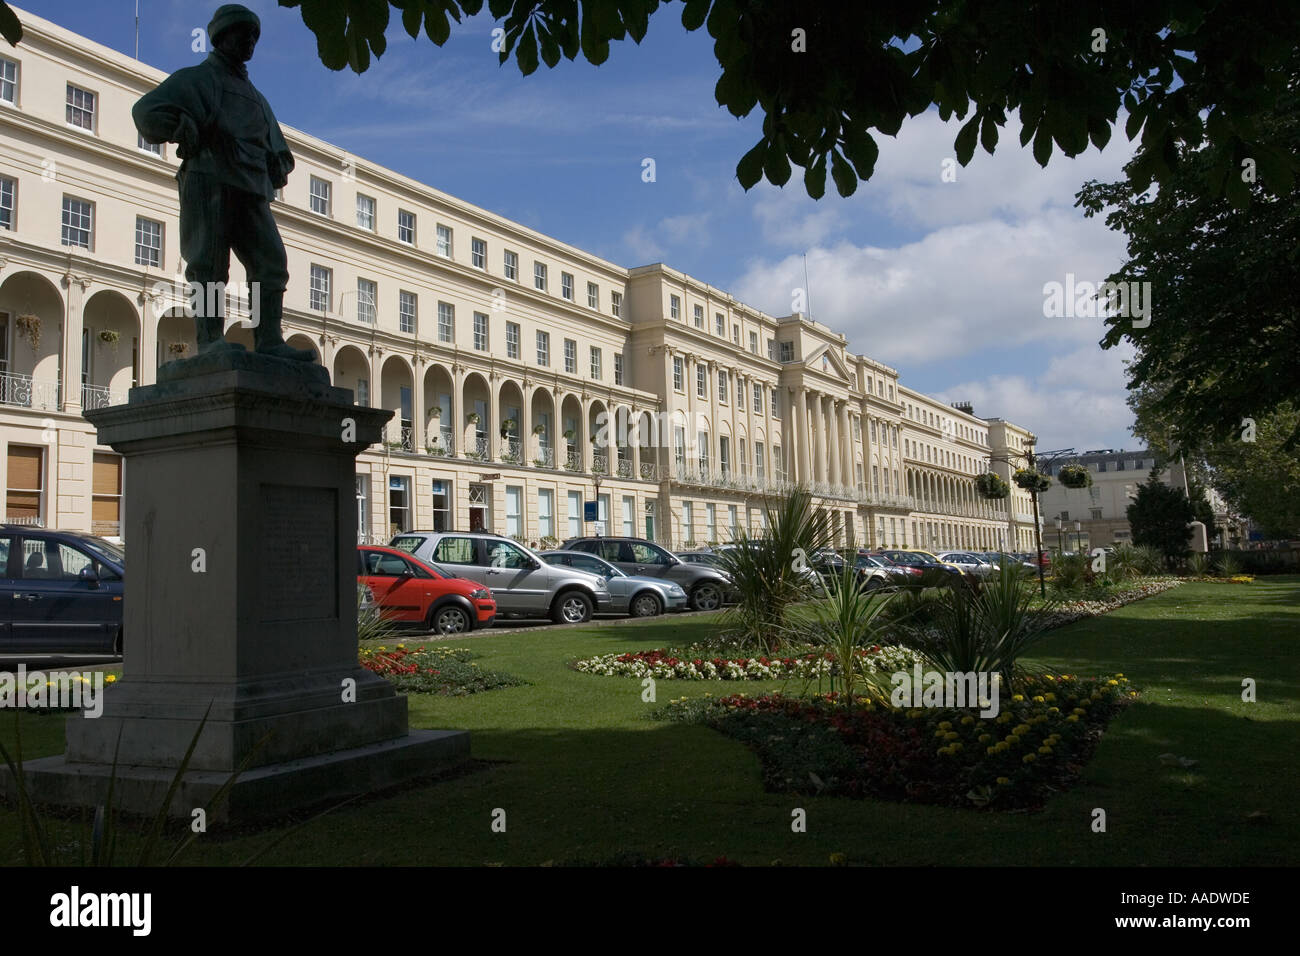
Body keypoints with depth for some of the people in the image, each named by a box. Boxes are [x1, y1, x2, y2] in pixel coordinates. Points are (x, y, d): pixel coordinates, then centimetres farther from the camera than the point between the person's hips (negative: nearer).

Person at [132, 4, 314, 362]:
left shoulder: (256, 98, 33)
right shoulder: (196, 78, 14)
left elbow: (280, 152, 36)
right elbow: (147, 111, 0)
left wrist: (277, 166, 13)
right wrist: (193, 134, -8)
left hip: (251, 191, 6)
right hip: (209, 181, -6)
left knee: (272, 263, -9)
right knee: (209, 263, -13)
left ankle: (269, 340, -15)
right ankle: (209, 340, -18)